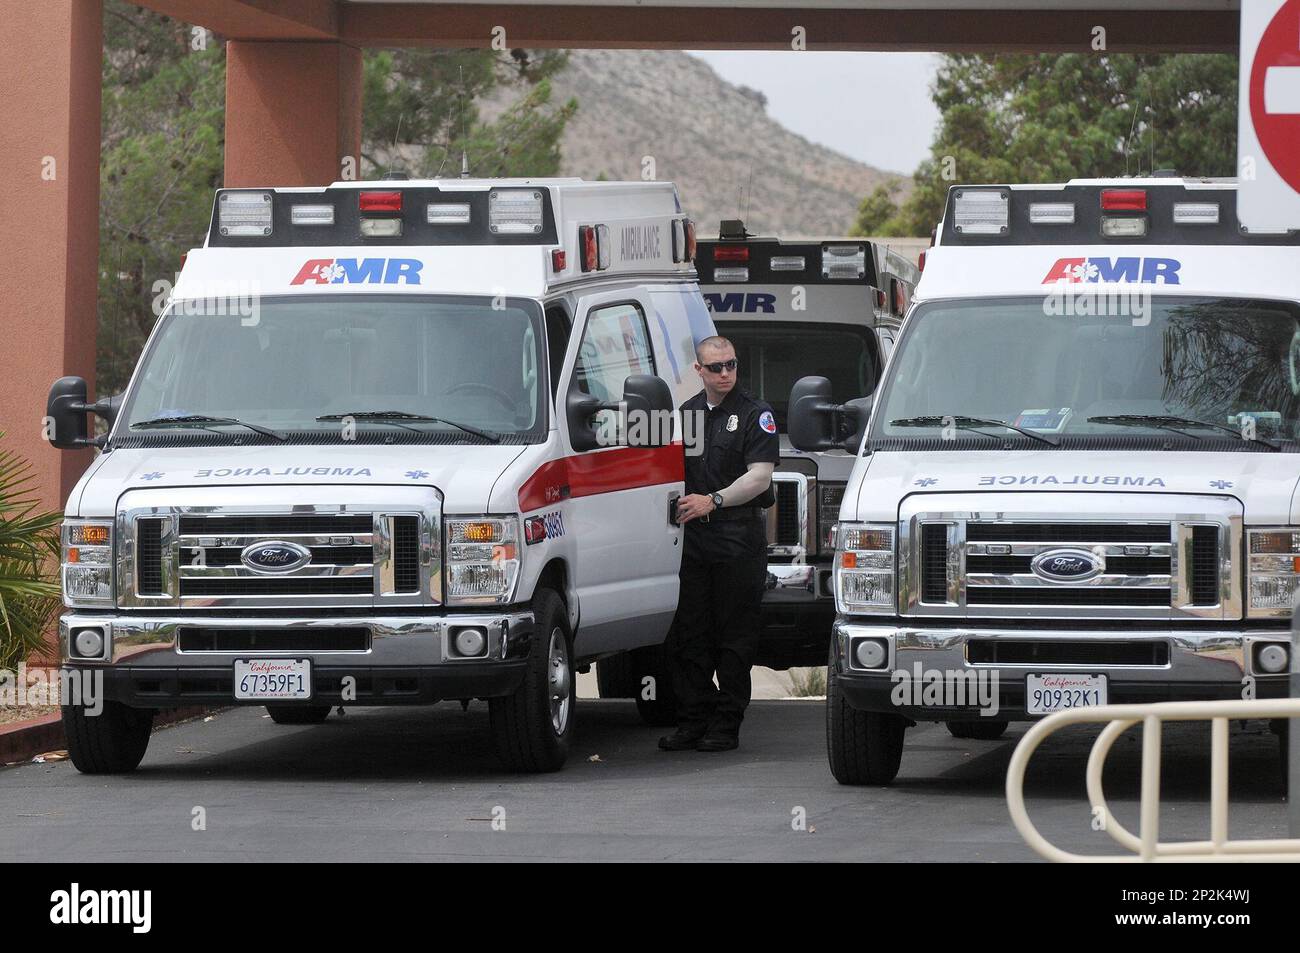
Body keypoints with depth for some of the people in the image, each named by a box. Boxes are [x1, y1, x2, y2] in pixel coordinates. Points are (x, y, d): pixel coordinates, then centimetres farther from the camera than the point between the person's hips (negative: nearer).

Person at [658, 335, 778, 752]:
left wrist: (713, 501, -18)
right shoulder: (685, 413, 16)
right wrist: (681, 507, 7)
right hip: (693, 538, 5)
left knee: (735, 639, -2)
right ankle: (692, 722, 9)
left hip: (739, 539, -5)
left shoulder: (755, 414, -1)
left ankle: (726, 726, 1)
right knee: (688, 636, 3)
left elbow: (760, 476, -9)